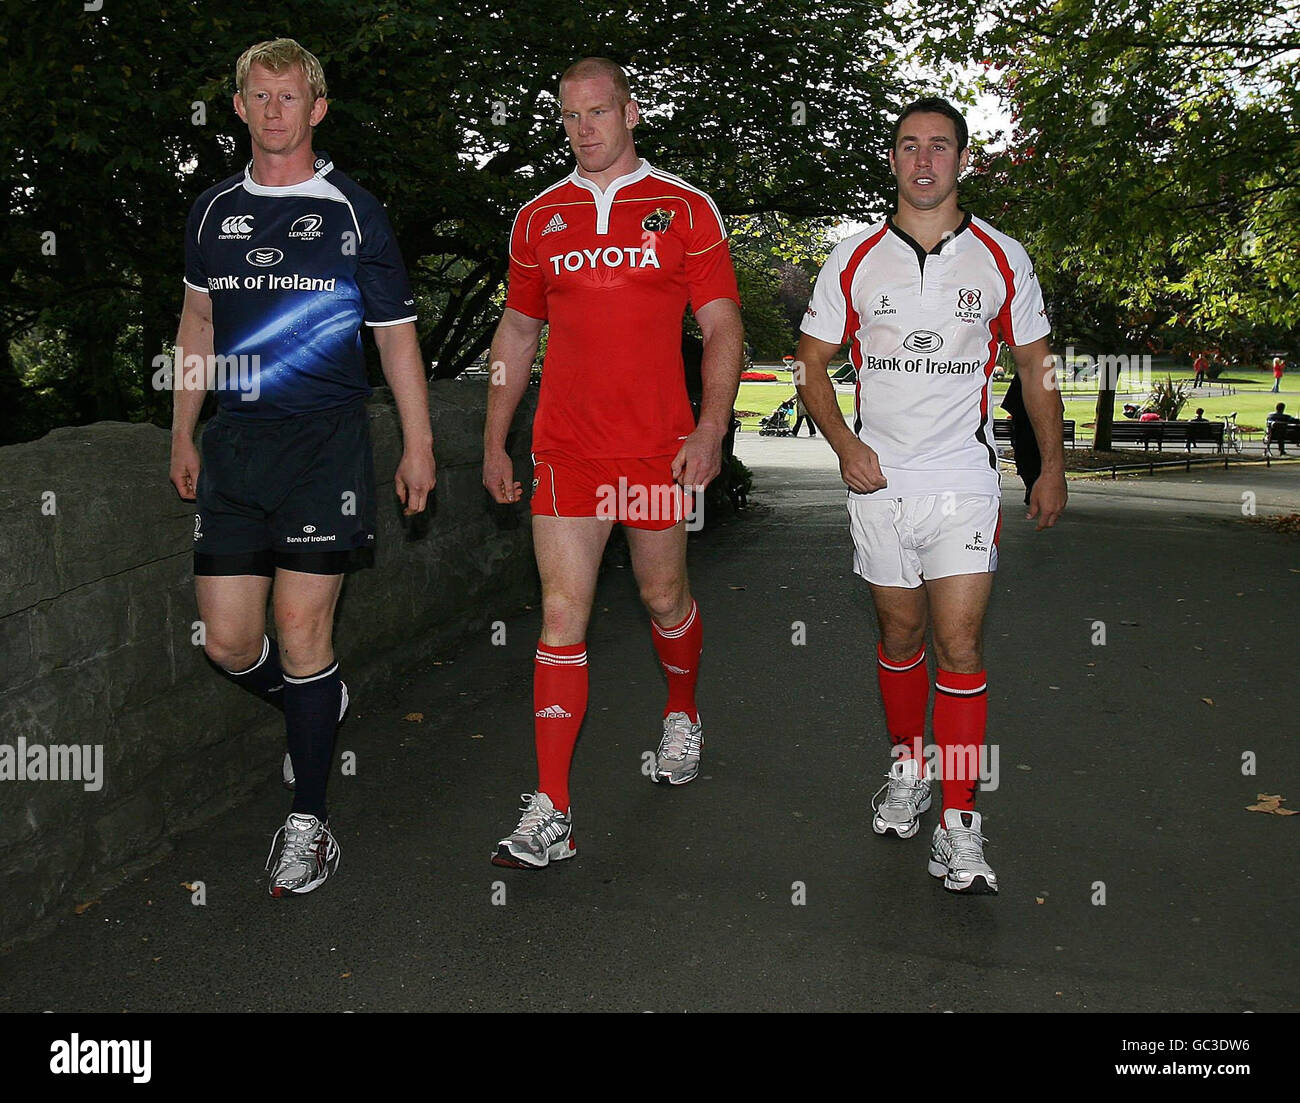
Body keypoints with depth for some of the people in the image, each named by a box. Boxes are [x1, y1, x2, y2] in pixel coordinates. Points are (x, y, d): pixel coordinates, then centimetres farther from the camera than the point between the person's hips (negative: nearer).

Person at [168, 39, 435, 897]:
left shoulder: (353, 212, 0)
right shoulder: (214, 212, 12)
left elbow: (396, 335, 3)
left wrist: (419, 445, 0)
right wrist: (182, 434, 21)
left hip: (326, 442, -4)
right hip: (235, 443, 4)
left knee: (302, 631, -6)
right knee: (227, 640, 2)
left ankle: (310, 824, 8)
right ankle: (319, 706, 35)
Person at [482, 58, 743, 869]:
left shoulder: (685, 209, 2)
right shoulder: (539, 218, 10)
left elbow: (723, 326, 0)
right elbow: (517, 331, 16)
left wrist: (711, 428, -13)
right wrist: (495, 441, 13)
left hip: (658, 449, -1)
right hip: (564, 452, 2)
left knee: (665, 598, 13)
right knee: (563, 617, -4)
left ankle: (683, 714, 44)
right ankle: (551, 812, -2)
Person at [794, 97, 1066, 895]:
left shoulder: (1003, 258, 3)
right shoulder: (853, 261, 3)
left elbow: (1035, 365, 12)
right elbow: (813, 362, 7)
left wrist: (1053, 466, 10)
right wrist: (844, 443, -9)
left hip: (965, 478, -1)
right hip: (880, 477, 2)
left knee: (960, 644, -8)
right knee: (901, 630, 13)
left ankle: (959, 823, -3)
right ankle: (907, 767, 34)